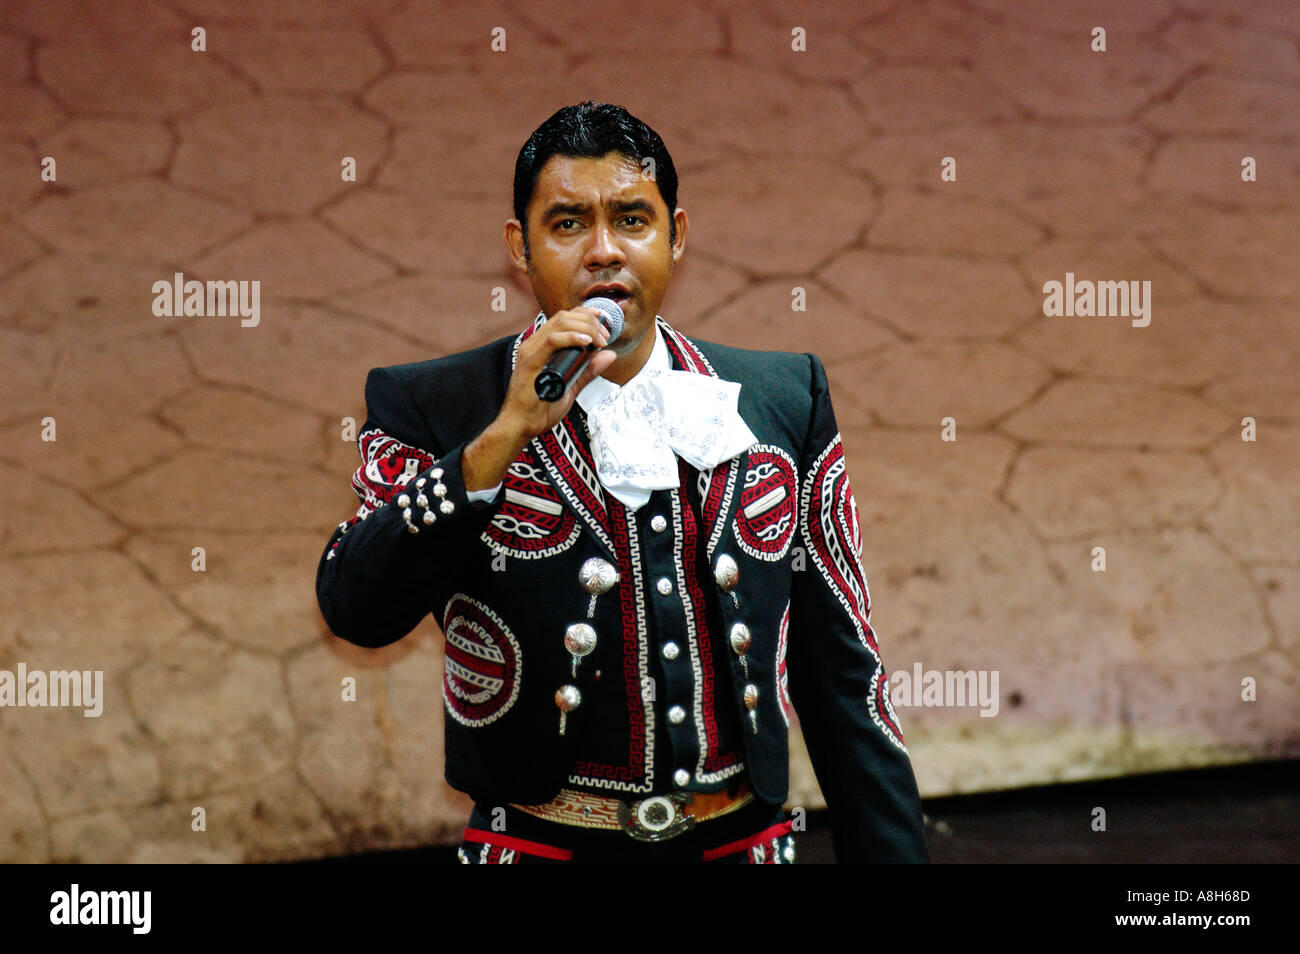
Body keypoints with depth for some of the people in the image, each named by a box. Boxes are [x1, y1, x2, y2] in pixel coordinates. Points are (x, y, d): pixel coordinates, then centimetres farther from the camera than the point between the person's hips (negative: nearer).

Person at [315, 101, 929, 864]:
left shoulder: (785, 400, 3)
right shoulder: (432, 408, -3)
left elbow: (841, 672, 5)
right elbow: (356, 611, -18)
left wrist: (892, 851, 1)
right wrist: (504, 436, -24)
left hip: (747, 843, 2)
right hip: (540, 845, -2)